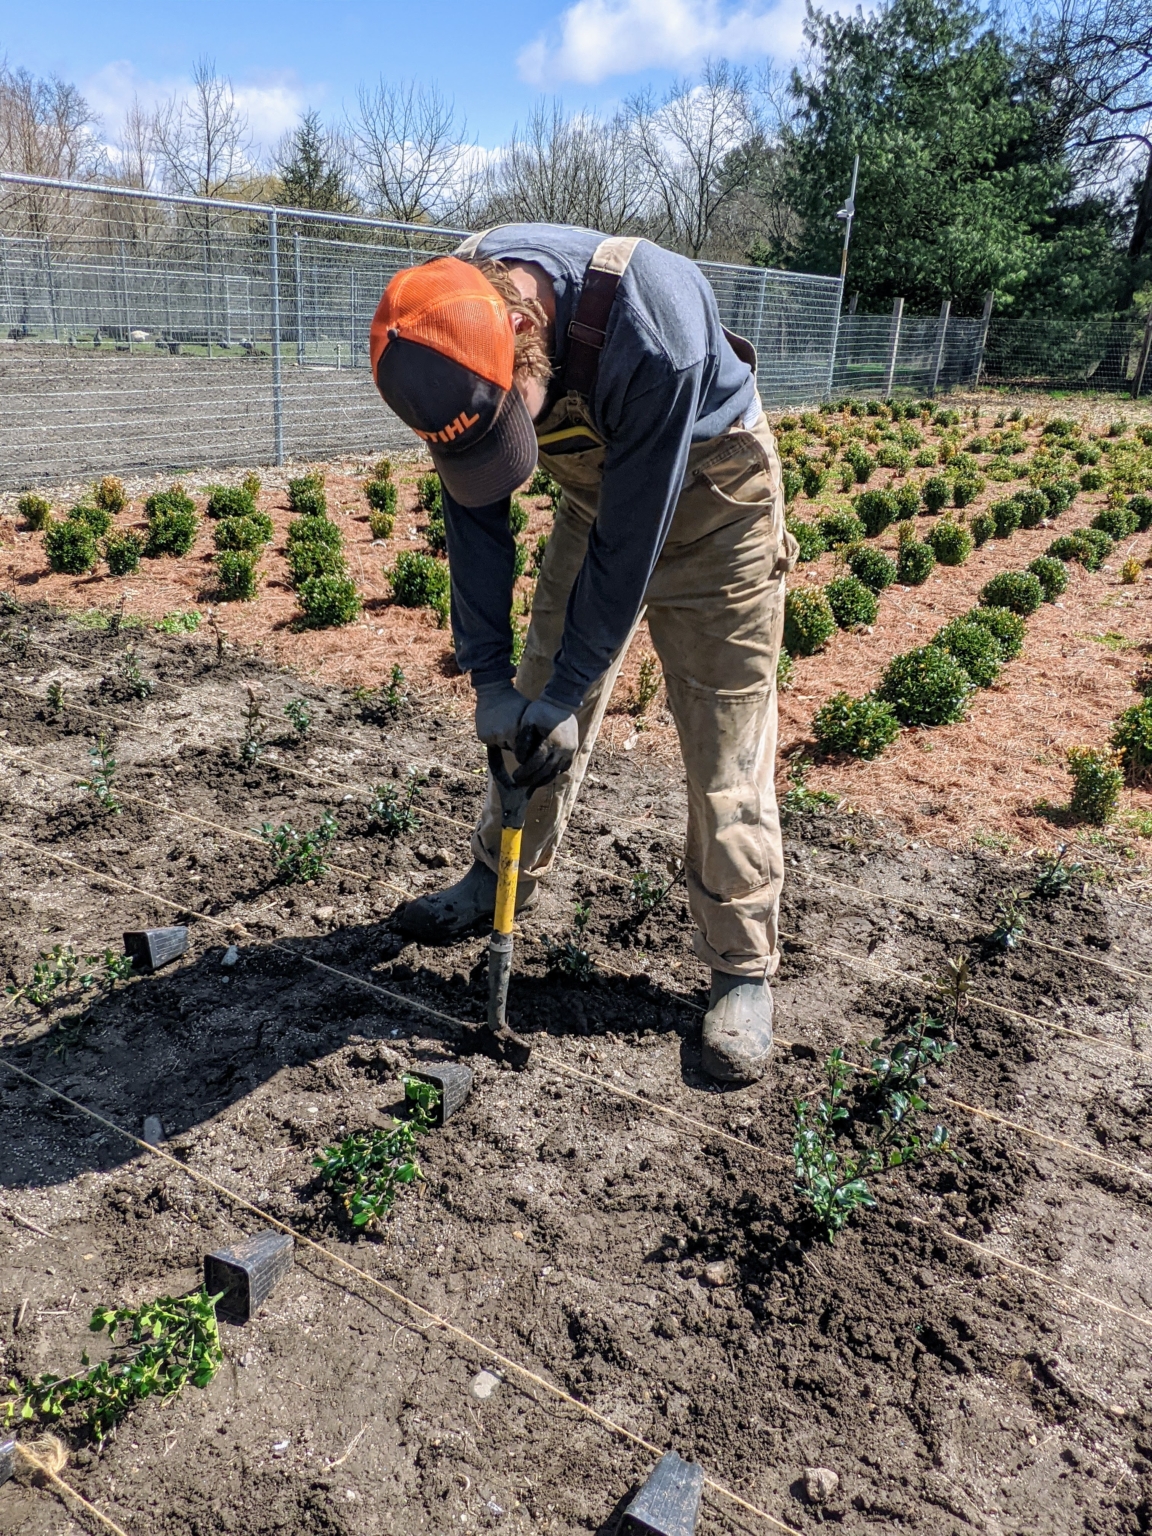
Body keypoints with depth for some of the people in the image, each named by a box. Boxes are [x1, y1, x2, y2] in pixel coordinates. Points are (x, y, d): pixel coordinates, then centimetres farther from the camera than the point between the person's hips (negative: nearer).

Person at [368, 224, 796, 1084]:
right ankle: (504, 882, 28)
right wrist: (491, 676, -12)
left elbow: (634, 536, -30)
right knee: (538, 702, 8)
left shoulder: (653, 328, -39)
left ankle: (743, 970, 5)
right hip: (598, 488, 6)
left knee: (725, 739, -7)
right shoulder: (451, 322, -20)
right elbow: (476, 515, -11)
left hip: (708, 490, -5)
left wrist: (567, 693, -22)